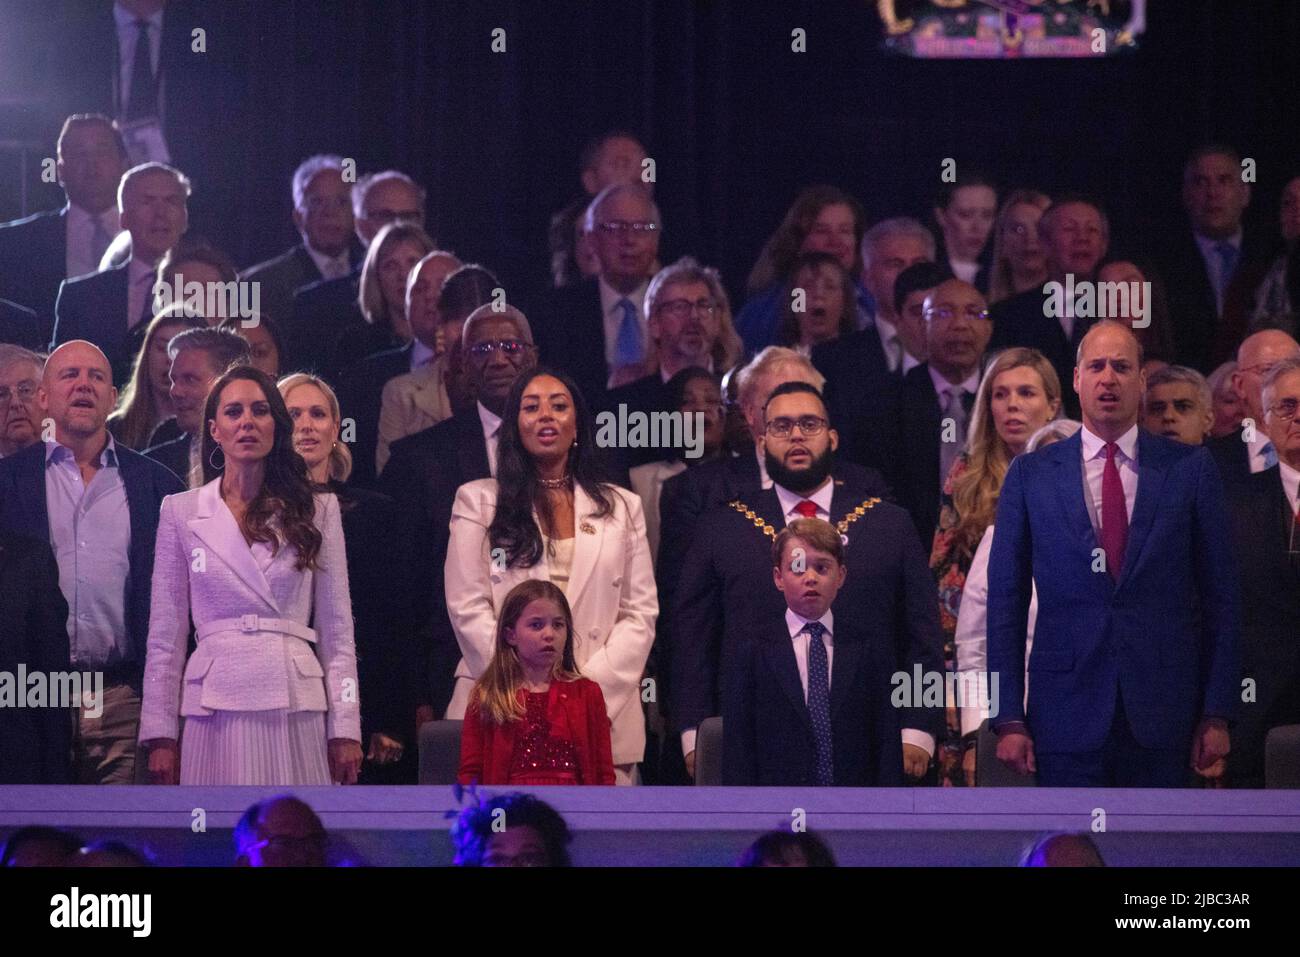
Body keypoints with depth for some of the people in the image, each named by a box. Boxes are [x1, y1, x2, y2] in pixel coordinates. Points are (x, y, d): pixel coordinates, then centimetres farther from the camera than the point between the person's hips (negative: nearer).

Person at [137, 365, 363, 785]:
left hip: (296, 712, 0)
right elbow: (166, 635, 7)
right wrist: (160, 735, 1)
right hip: (217, 714, 0)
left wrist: (345, 728, 1)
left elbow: (336, 628, 8)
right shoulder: (181, 511, 8)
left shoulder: (316, 510, 9)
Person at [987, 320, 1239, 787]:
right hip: (1067, 715, 0)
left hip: (1162, 712, 0)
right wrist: (1008, 718, 0)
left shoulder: (1190, 469, 5)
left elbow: (1221, 595, 6)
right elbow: (1005, 602, 6)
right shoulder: (1031, 475, 6)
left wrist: (1216, 714, 1)